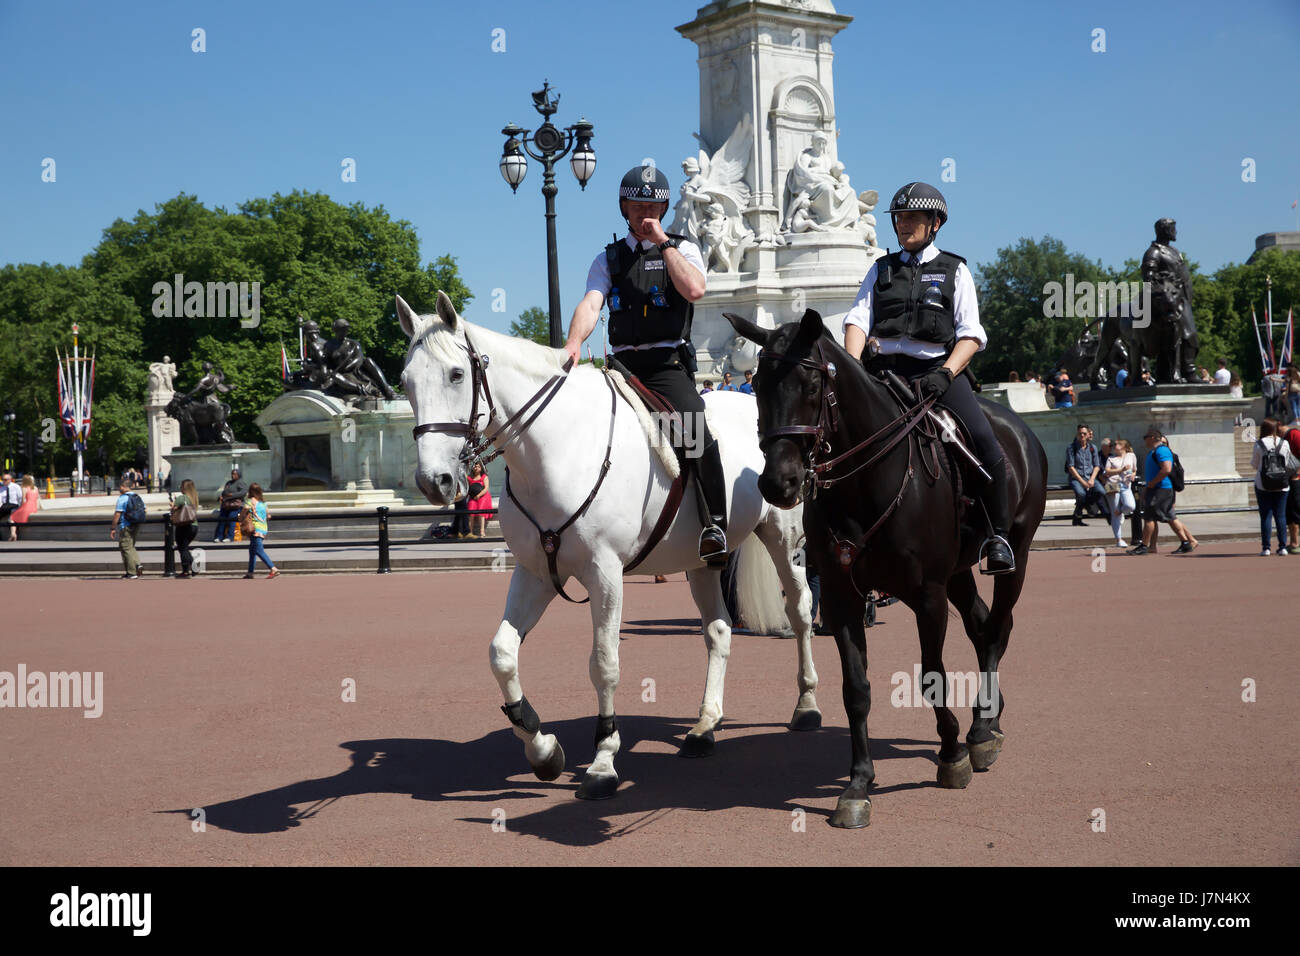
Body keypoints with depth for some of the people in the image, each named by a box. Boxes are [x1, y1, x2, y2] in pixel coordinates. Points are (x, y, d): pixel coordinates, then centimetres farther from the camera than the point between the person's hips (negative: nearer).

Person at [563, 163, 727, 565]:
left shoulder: (683, 249, 11)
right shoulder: (609, 258, 16)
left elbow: (694, 290, -11)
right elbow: (591, 304, -3)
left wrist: (663, 242, -7)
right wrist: (574, 343, -23)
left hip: (669, 364, -3)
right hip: (623, 366, 4)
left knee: (695, 432, -29)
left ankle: (715, 525, -25)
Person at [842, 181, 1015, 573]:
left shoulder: (954, 270, 13)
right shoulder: (881, 269, 20)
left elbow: (971, 334, 3)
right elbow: (858, 319, 8)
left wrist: (945, 373, -15)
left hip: (937, 368, -2)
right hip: (883, 370, 3)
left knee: (985, 441, -23)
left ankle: (998, 535, -8)